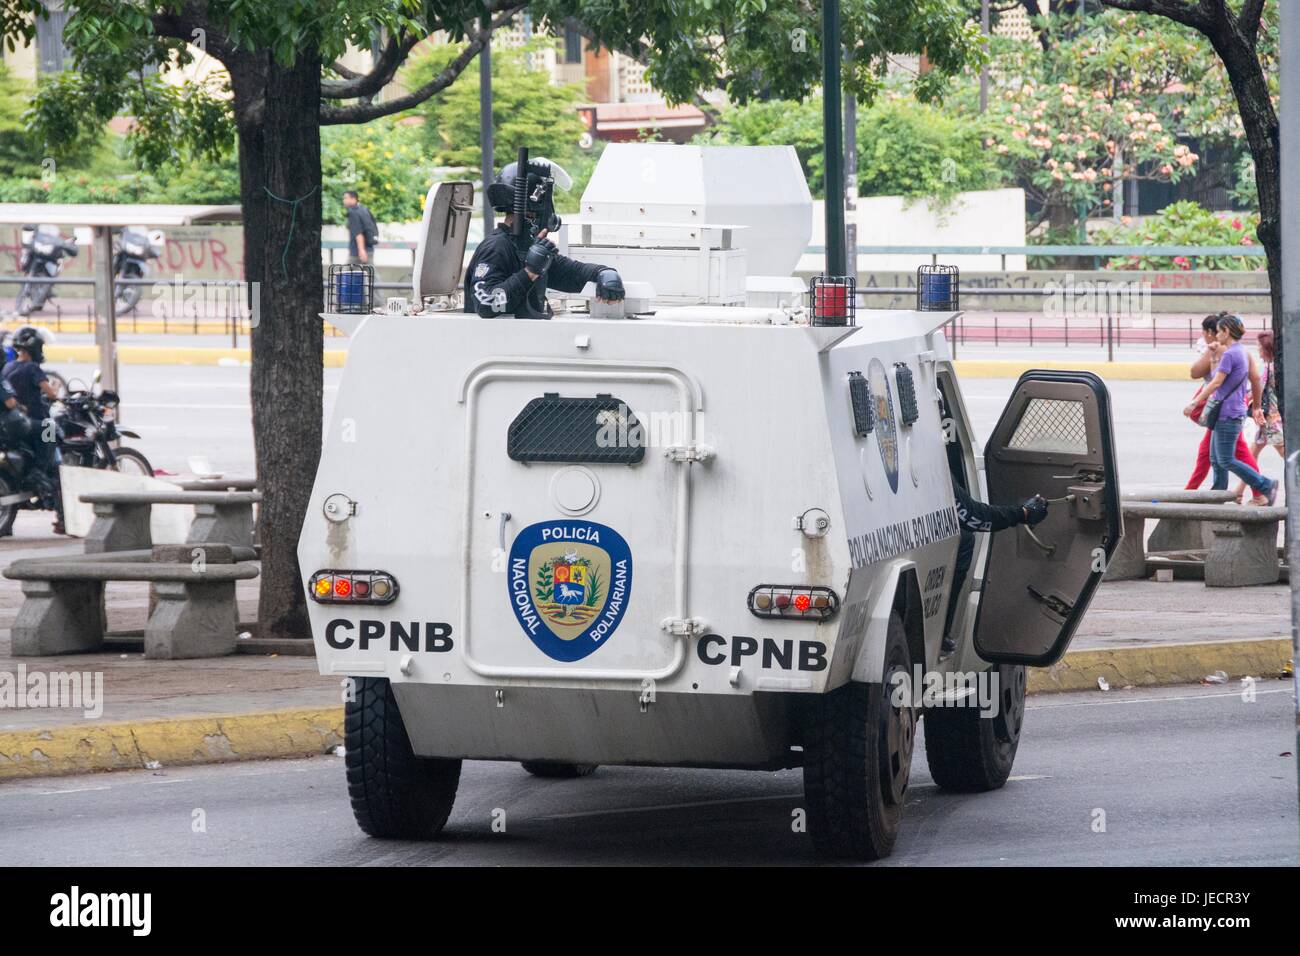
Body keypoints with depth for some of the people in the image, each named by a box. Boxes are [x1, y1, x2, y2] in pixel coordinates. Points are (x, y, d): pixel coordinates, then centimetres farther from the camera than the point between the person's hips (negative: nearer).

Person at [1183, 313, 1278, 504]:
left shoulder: (1230, 354, -15)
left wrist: (1194, 403, -16)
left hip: (1228, 415, -10)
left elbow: (1216, 382, -19)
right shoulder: (1242, 353, 14)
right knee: (1216, 459, 11)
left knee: (1226, 461, -7)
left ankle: (1266, 486, -6)